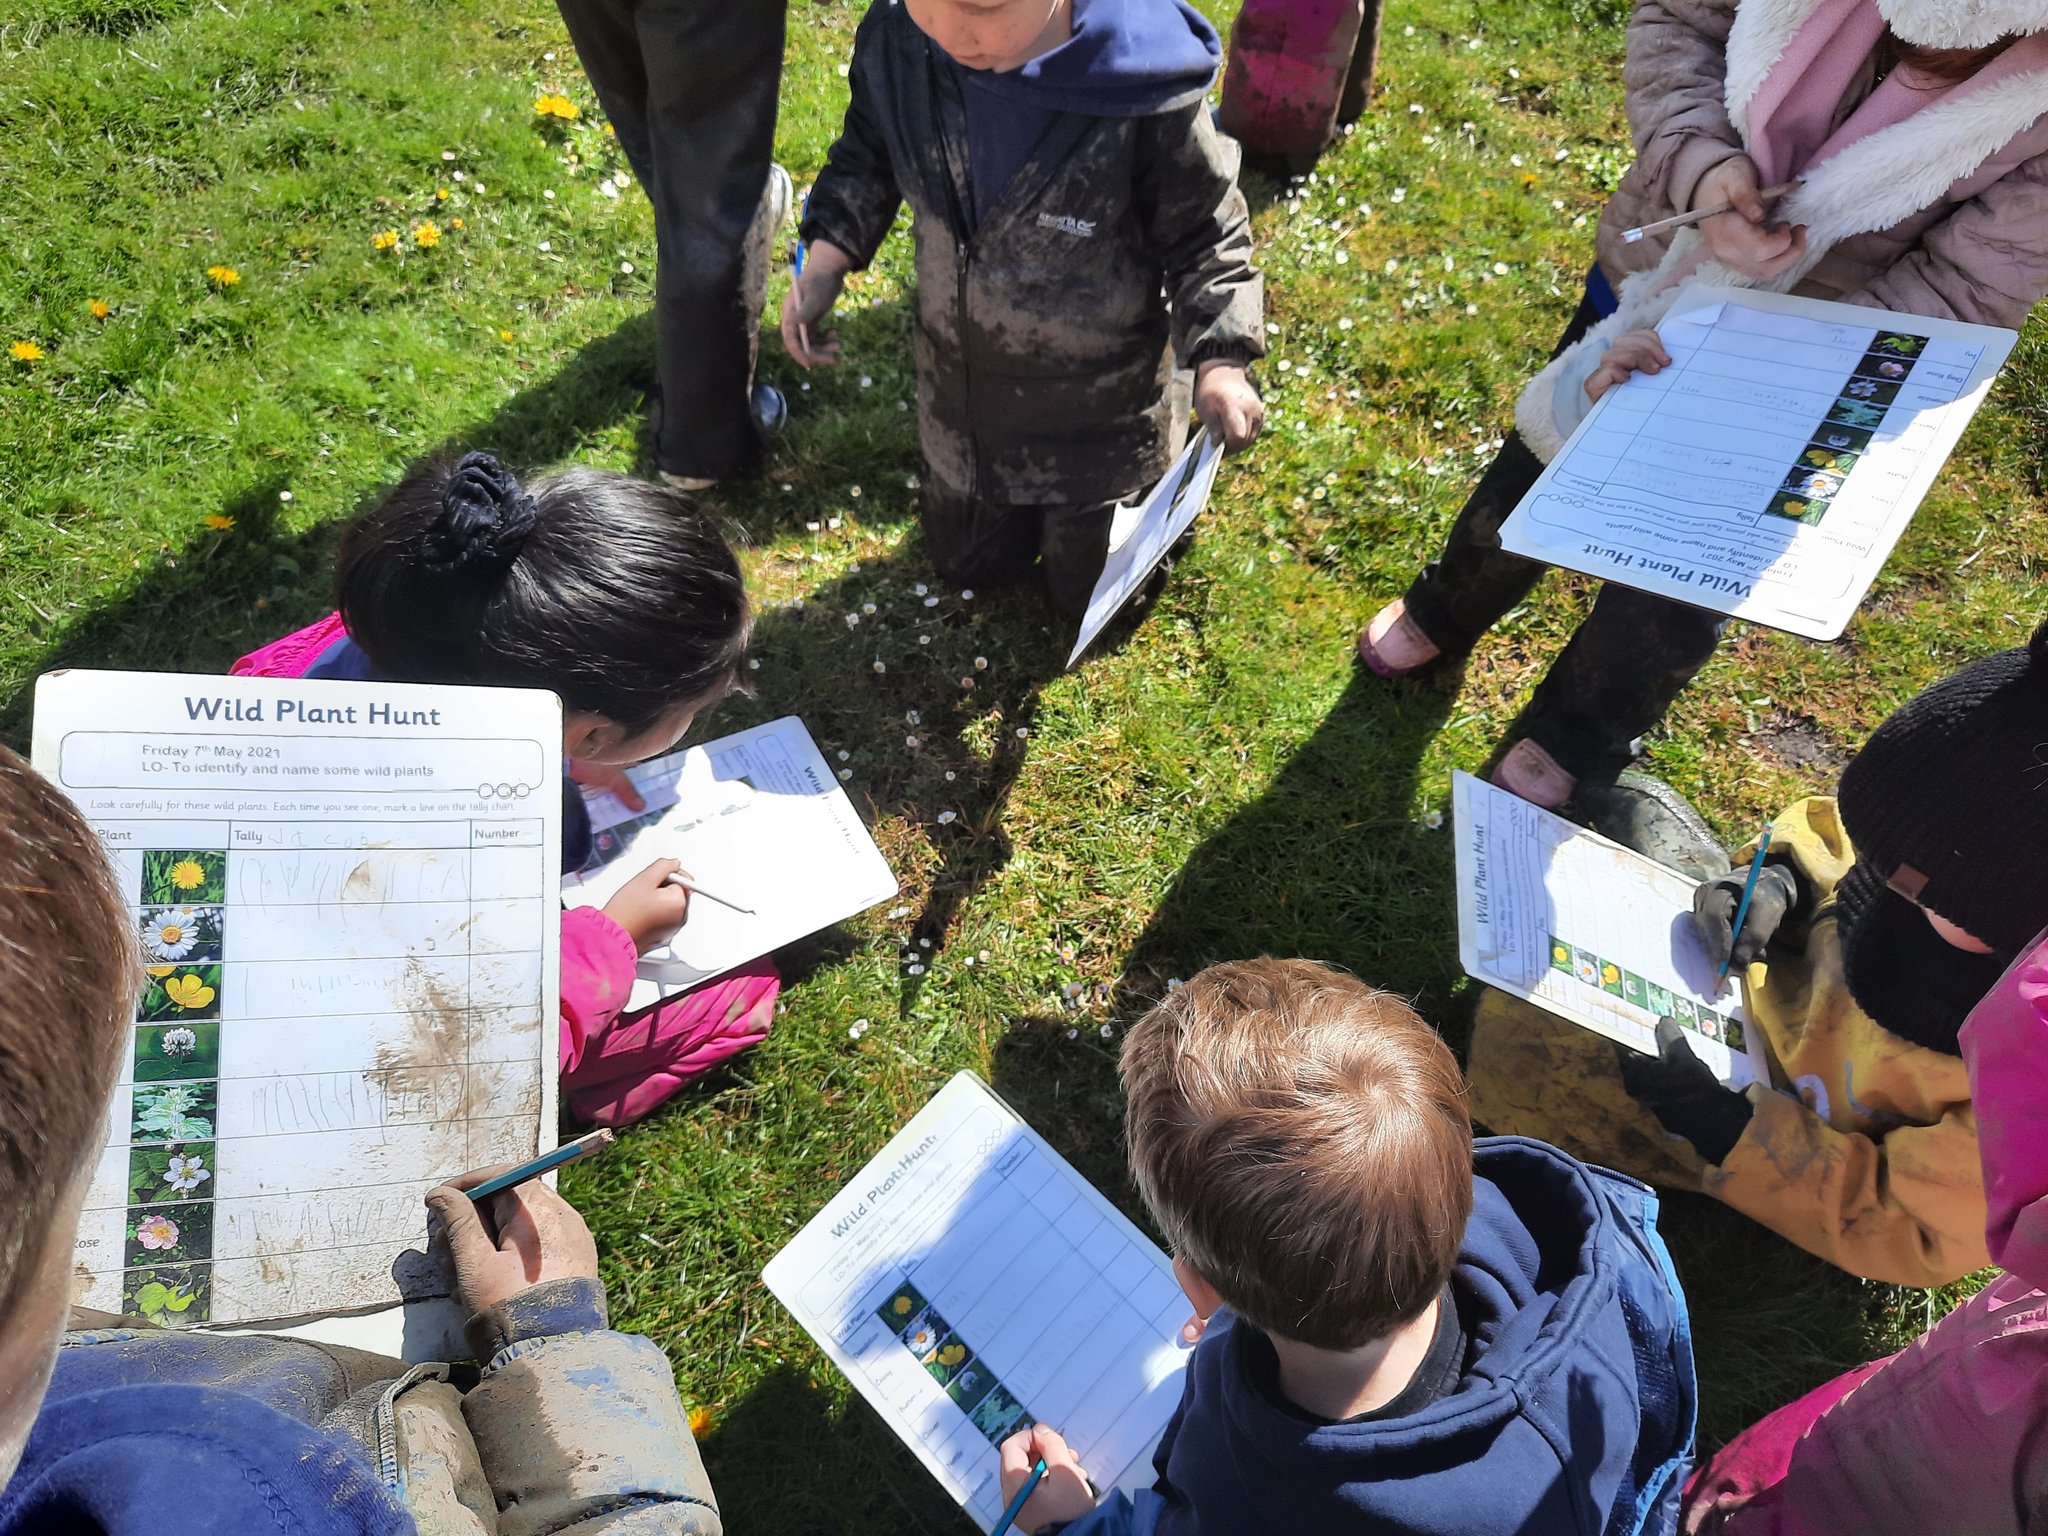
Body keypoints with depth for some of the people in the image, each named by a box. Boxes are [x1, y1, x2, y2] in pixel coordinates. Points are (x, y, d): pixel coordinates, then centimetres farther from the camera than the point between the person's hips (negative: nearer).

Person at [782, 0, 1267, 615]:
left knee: (1092, 587, 16)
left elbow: (1206, 236, -17)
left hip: (1105, 398, -4)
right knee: (965, 561, 25)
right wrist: (823, 262, -11)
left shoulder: (1146, 98, -32)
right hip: (963, 382, 4)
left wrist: (1220, 363, -30)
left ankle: (1155, 487, 42)